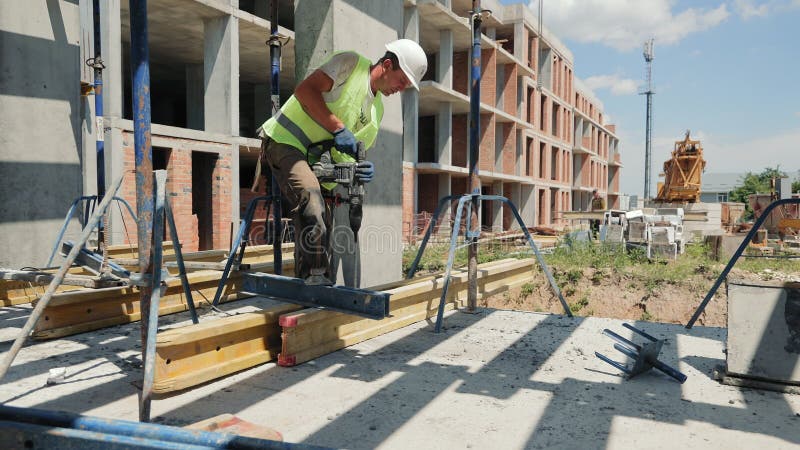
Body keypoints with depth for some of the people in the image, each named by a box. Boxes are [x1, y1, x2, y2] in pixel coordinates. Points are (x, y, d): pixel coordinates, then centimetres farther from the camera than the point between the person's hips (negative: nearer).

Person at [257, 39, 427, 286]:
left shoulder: (376, 111, 14)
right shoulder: (351, 63, -8)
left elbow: (346, 153, 14)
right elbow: (304, 90, -20)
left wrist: (360, 168, -10)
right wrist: (338, 128, -24)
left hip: (315, 161, 9)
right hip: (284, 140, -9)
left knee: (322, 223, 7)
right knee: (311, 197, -30)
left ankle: (307, 284, 18)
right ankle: (315, 276, -30)